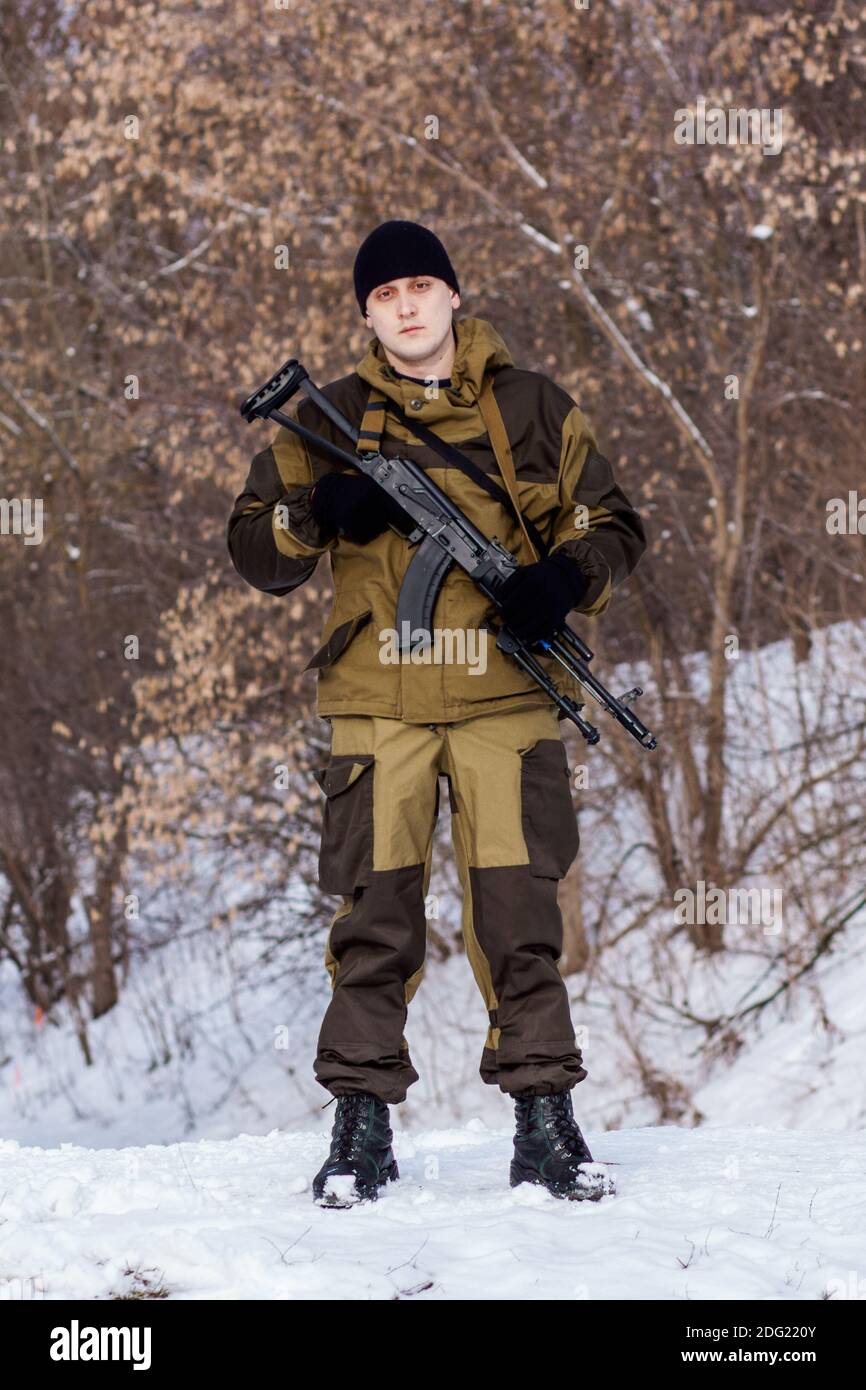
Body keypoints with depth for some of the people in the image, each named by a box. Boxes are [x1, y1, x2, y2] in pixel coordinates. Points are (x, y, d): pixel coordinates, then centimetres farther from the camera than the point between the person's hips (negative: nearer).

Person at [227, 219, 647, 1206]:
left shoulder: (534, 409, 10)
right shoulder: (330, 418, 10)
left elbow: (612, 526, 13)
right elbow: (254, 553, 11)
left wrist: (565, 580, -9)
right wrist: (317, 515, -11)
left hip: (506, 693, 0)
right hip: (376, 704, 0)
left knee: (520, 915, -3)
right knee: (374, 919, -1)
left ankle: (546, 1127, 5)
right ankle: (361, 1133, 8)